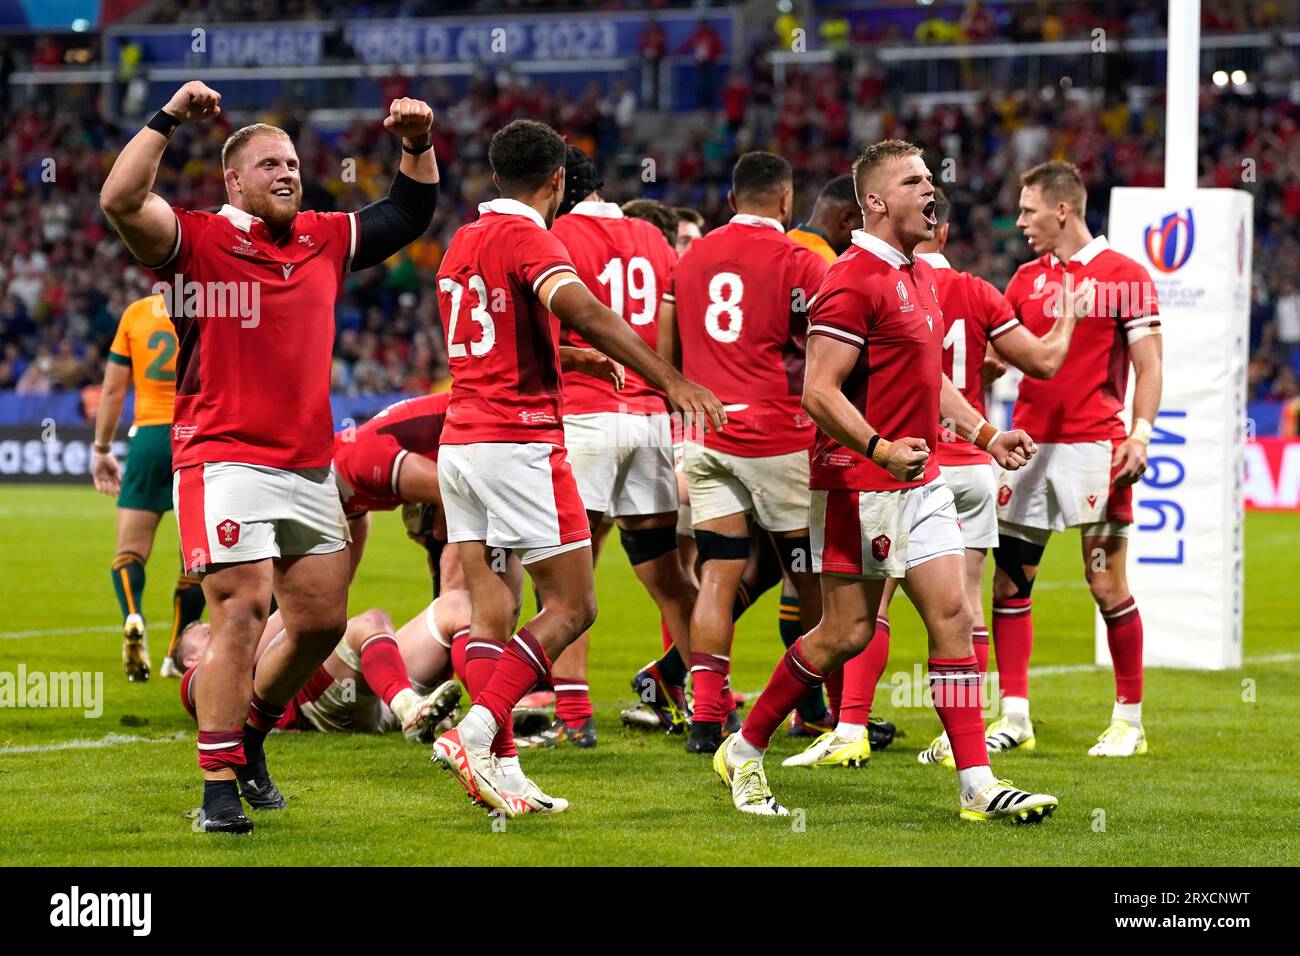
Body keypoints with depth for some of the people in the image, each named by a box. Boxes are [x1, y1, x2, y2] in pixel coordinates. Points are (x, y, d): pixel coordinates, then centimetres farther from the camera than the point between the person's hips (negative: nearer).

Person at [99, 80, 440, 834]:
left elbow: (409, 214, 26)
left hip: (310, 467, 7)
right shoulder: (198, 241, -4)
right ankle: (220, 786, -10)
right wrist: (168, 121, -23)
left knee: (323, 620, 9)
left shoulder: (325, 240, 13)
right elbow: (121, 202, -20)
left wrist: (418, 146, 11)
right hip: (226, 459, -7)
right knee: (242, 612, -13)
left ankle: (251, 733, 31)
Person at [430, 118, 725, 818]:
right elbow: (581, 312, -28)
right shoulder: (526, 236, -9)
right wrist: (669, 380, -31)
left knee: (489, 612, 7)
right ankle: (474, 733, -18)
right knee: (572, 606, -4)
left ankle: (496, 763, 2)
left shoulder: (462, 242, 16)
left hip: (459, 441, 8)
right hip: (519, 442, -8)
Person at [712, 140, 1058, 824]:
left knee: (952, 614, 0)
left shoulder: (921, 277, 15)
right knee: (848, 631, -3)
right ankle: (744, 751, 15)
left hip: (920, 482, 8)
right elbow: (819, 391, -20)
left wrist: (984, 434, 18)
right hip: (858, 484, -8)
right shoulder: (853, 281, -15)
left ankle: (978, 785, -1)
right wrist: (881, 448, -31)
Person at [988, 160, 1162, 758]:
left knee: (1107, 584, -4)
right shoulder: (1027, 279, 14)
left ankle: (1129, 719, 6)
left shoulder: (1124, 276, -2)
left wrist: (1140, 432, -15)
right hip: (1029, 442, 5)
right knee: (1009, 579, 2)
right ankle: (1014, 715, 9)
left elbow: (1148, 365, -4)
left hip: (1094, 447, -5)